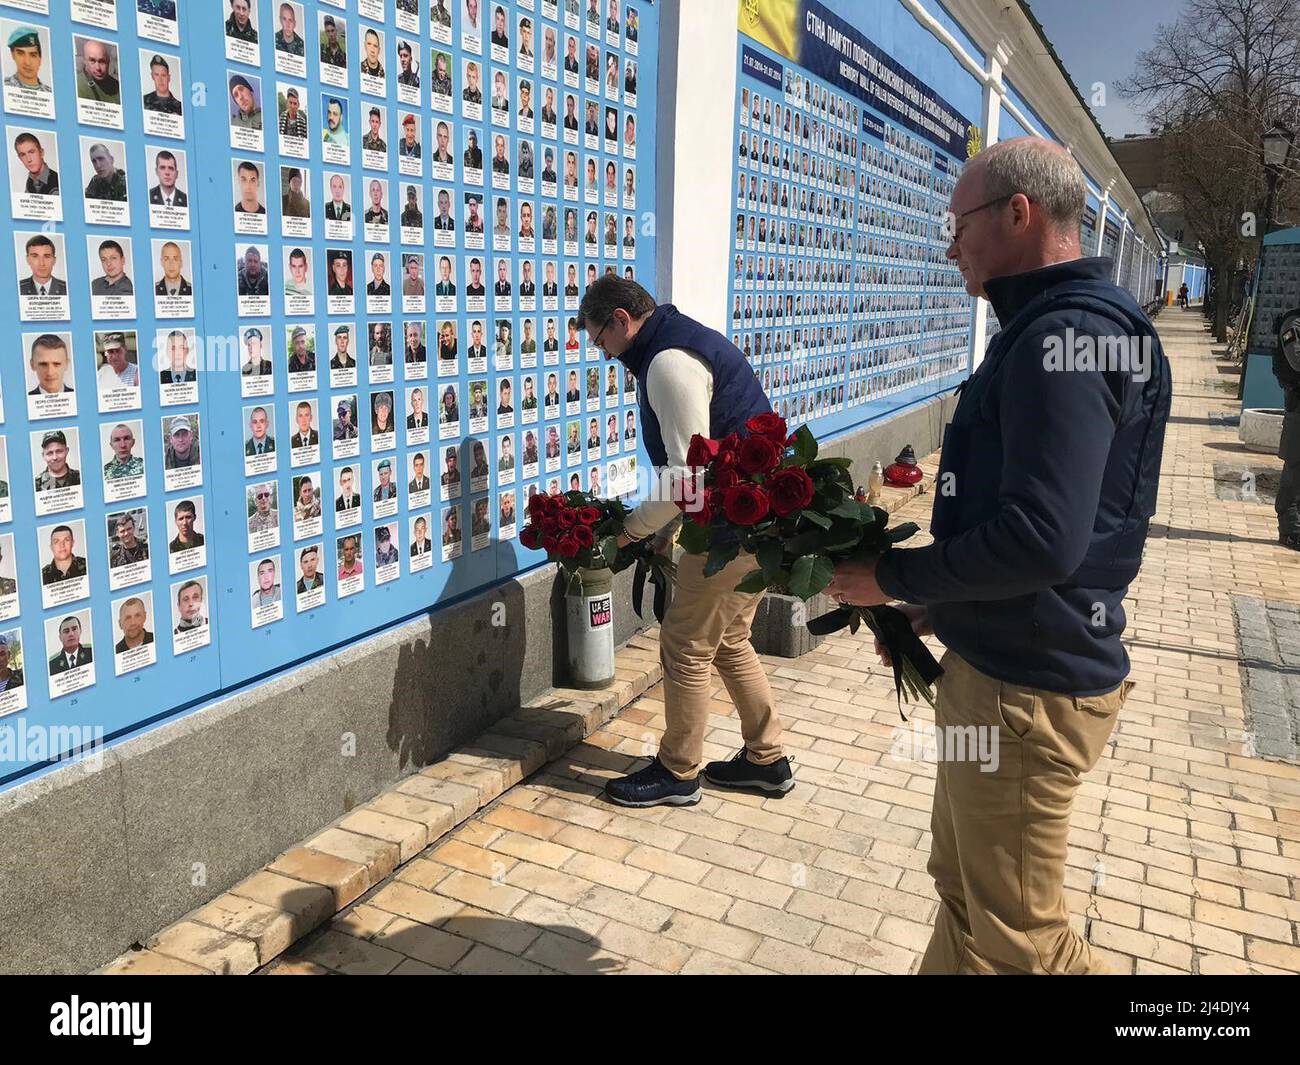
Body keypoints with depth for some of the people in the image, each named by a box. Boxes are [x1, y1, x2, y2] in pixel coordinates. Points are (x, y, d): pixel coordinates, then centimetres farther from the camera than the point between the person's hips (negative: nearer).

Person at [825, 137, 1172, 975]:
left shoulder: (1062, 336, -21)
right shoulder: (1059, 324, 13)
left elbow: (1042, 539, -30)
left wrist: (893, 579, -17)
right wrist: (937, 606, 14)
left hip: (1026, 689, -10)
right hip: (1004, 662, 10)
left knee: (1013, 937, 7)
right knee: (966, 890, 23)